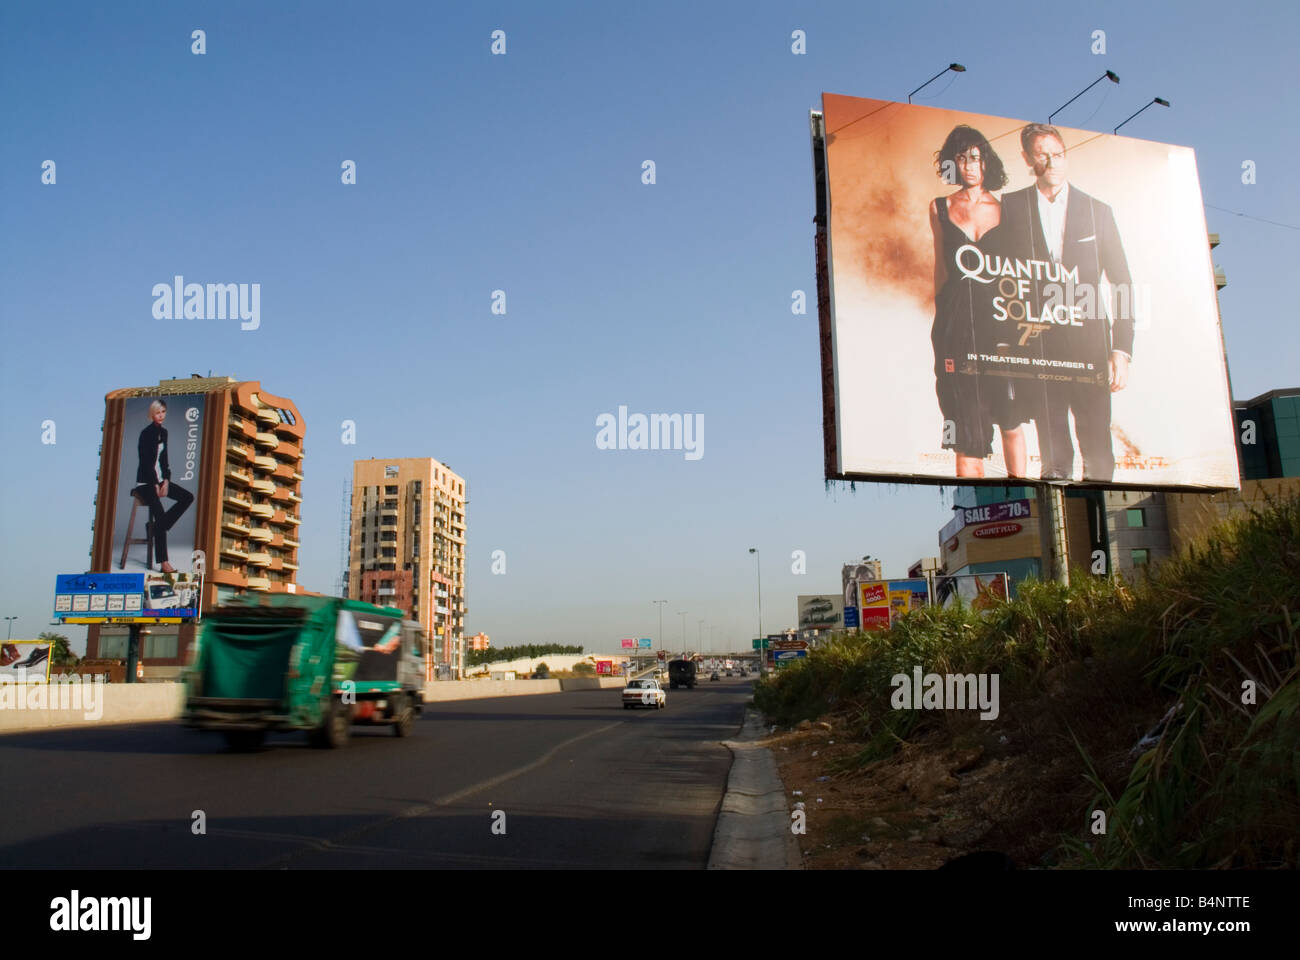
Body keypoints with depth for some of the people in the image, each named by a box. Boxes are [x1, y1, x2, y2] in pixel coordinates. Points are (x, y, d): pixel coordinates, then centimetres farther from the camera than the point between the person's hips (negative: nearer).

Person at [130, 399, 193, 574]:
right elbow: (146, 462, -15)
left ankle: (157, 528, 2)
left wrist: (166, 481, -1)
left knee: (188, 497, -3)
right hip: (146, 481, -8)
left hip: (159, 479, 8)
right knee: (159, 512, -23)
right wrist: (156, 486, -13)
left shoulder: (163, 432, 11)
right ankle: (163, 562, -26)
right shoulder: (146, 433, -12)